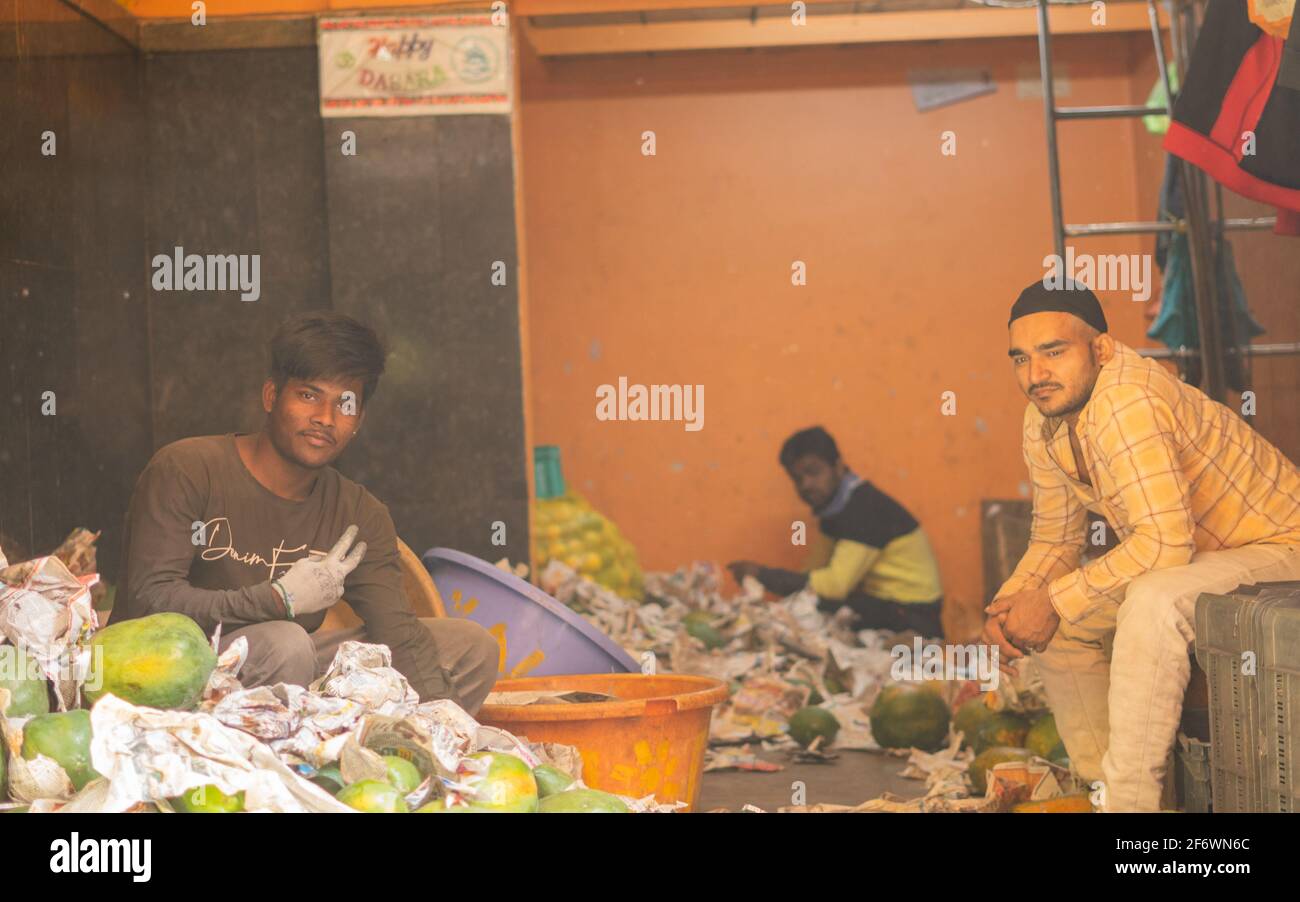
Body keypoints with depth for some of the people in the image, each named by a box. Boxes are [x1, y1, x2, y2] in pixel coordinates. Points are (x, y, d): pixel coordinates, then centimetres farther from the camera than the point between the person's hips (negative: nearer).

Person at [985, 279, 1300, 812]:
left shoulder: (1126, 402, -30)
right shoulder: (1041, 419, -2)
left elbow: (1165, 542, -34)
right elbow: (1054, 540, 8)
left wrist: (1056, 598, -26)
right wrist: (1008, 603, -11)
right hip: (1193, 556, 10)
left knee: (1153, 603, -35)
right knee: (1046, 621, 3)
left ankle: (1129, 794, -24)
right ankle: (1101, 782, 14)